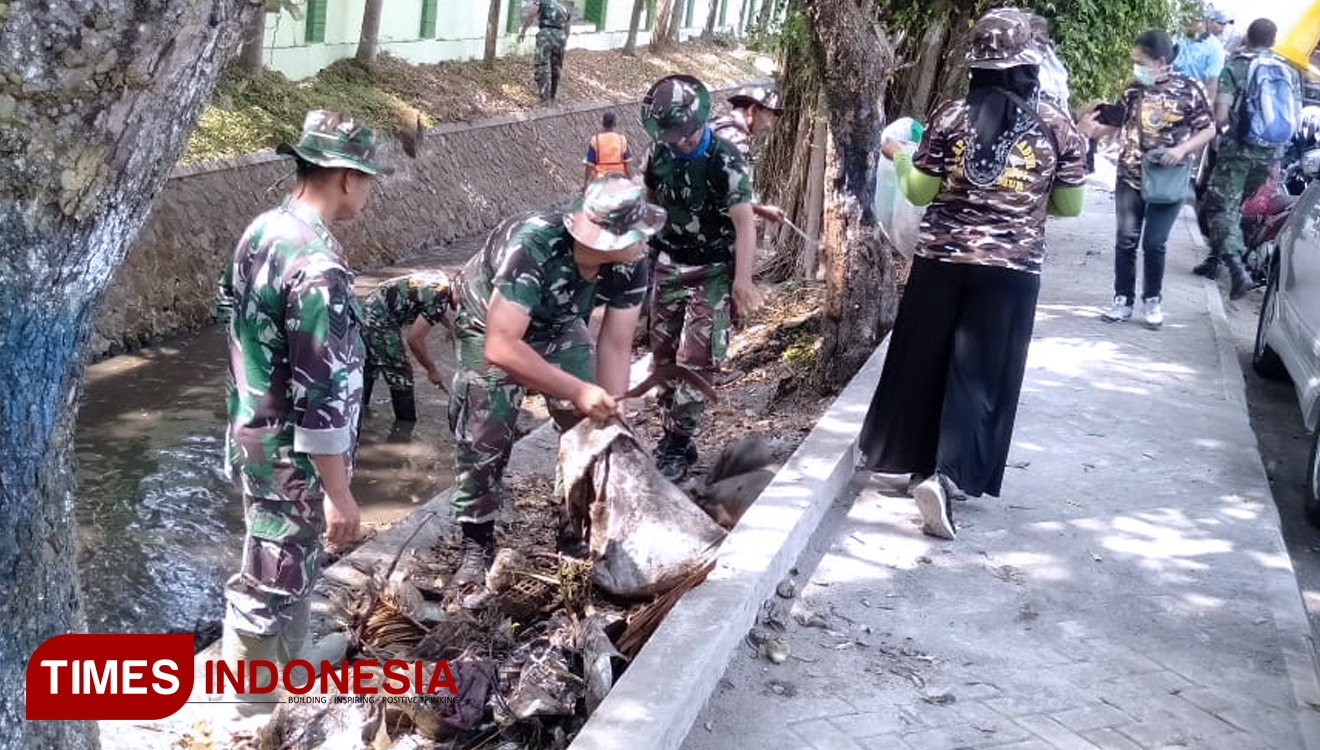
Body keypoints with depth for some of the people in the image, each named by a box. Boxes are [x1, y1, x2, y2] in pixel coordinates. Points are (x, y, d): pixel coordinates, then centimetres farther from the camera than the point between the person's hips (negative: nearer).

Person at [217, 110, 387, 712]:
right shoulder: (317, 265, -27)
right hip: (290, 455, -10)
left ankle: (283, 678, 42)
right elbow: (321, 394, -27)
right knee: (272, 585, 4)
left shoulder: (261, 231, 3)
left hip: (253, 432, 10)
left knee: (291, 570, 25)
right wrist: (338, 492, -21)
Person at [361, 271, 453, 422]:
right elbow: (415, 339, -18)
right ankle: (407, 424, 12)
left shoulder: (441, 278, 4)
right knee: (399, 374, 2)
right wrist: (432, 370, -7)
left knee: (367, 370, 23)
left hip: (370, 308, 10)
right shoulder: (439, 299, -22)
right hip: (380, 321, -10)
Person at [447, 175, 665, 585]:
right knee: (483, 436, -9)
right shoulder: (531, 246, -44)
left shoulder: (630, 265, -27)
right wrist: (577, 390, -47)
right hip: (492, 328, -4)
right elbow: (501, 348, -47)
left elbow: (615, 345, -17)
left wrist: (611, 413, -25)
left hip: (557, 326, 5)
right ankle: (477, 543, 8)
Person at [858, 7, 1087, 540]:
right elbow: (1070, 205, 4)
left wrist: (899, 158, 20)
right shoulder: (1056, 125, -1)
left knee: (922, 361, 16)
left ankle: (919, 462, 30)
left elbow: (920, 192, 1)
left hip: (941, 258, 1)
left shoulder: (951, 115, -2)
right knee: (980, 374, 4)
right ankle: (948, 475, -9)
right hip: (1012, 267, -1)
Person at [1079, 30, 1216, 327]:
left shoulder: (1188, 90, -7)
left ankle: (1152, 301, 17)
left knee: (1154, 244, 1)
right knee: (1126, 241, 4)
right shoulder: (1134, 89, 3)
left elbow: (1208, 129, -2)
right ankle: (1123, 299, 14)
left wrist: (1183, 149, -17)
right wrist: (1092, 128, -5)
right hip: (1130, 178, 3)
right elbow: (1117, 123, 12)